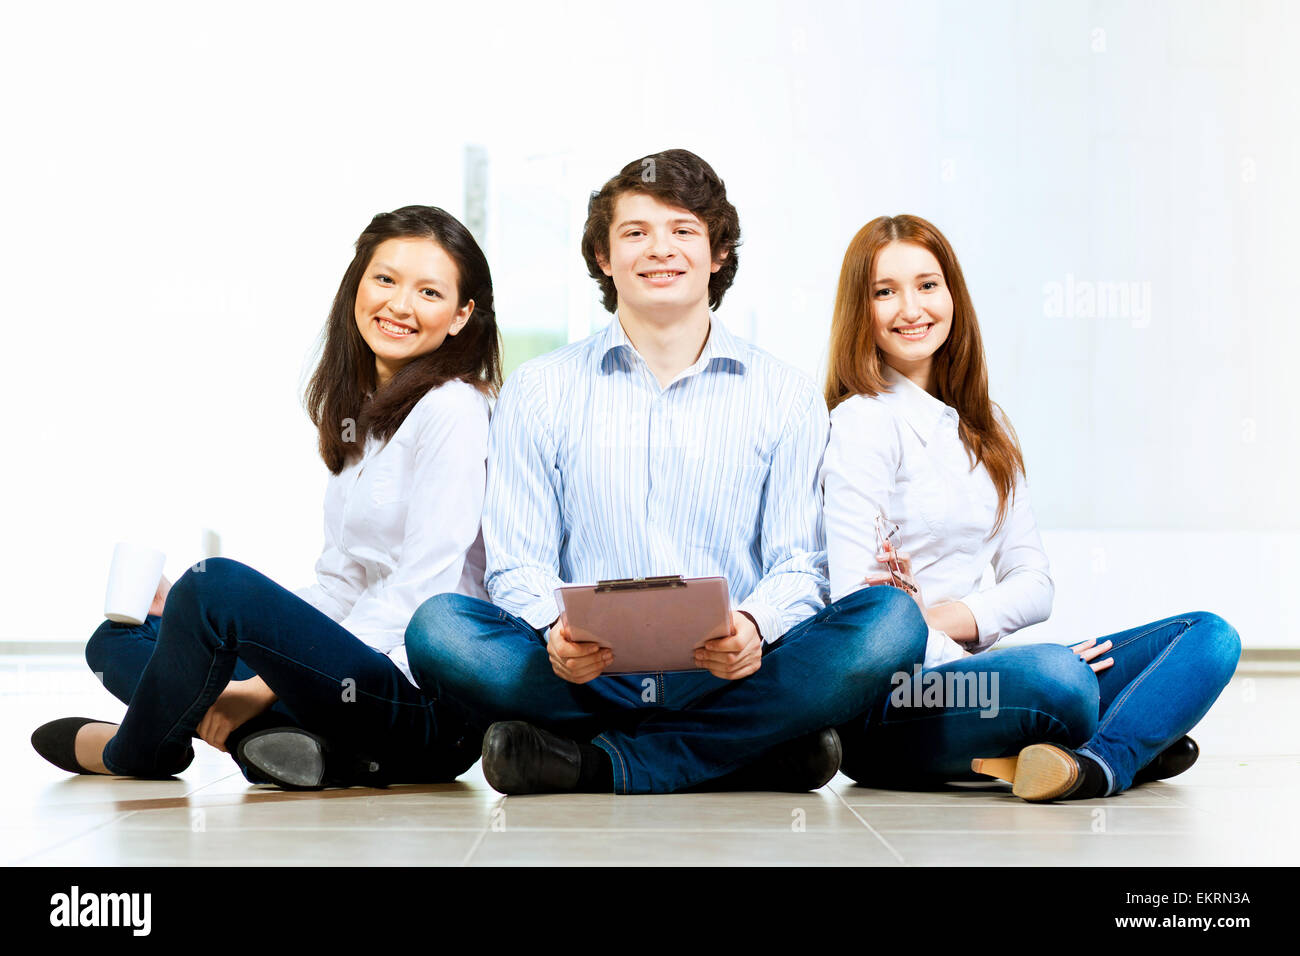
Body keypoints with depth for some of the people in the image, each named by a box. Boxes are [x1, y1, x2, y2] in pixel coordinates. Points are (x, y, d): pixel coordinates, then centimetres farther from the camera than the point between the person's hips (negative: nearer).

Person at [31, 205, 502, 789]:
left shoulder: (453, 408, -9)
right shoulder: (358, 413, 17)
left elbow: (423, 585, -17)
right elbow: (340, 583, 15)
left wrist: (268, 684, -18)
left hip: (430, 708, -9)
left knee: (217, 585, -27)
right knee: (116, 639, 11)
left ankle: (134, 751, -1)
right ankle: (278, 736, -14)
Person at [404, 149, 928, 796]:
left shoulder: (785, 397, 12)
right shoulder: (537, 392, 12)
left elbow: (799, 563, 6)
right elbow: (518, 562, 6)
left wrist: (754, 626, -19)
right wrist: (556, 631, -19)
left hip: (727, 678, 0)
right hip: (589, 680, 0)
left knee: (892, 622, -27)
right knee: (438, 627, -29)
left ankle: (602, 766, -25)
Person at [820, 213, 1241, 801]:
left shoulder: (985, 429, 18)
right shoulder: (863, 423, -5)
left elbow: (1034, 585, 9)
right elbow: (856, 608, -14)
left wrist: (945, 617, -10)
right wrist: (967, 667, -19)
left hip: (960, 675, 8)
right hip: (883, 704, -8)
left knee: (1210, 637, -7)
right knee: (1056, 677, -38)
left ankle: (1101, 764, -30)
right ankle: (1139, 738, -9)